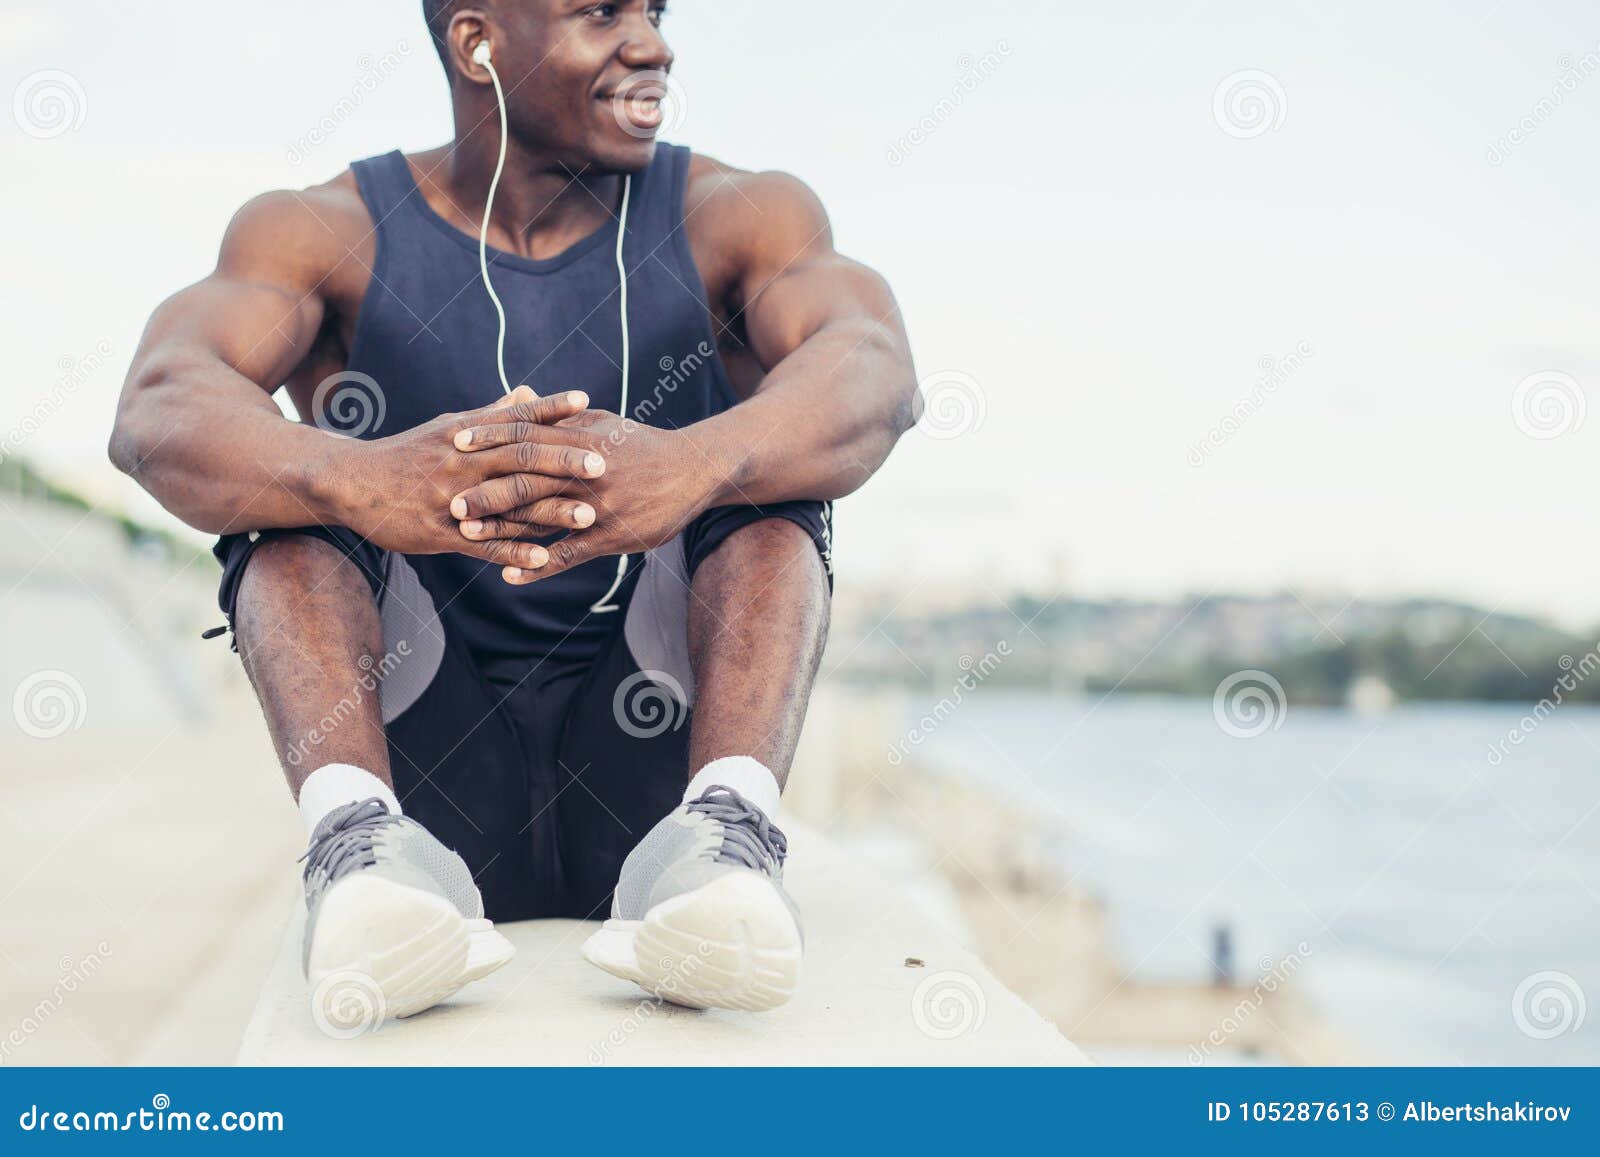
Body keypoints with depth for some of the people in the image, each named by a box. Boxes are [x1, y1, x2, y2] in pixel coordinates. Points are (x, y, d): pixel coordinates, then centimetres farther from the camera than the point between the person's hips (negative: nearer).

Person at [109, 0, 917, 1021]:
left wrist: (692, 468, -43)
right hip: (428, 776, 0)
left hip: (648, 778, 0)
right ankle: (357, 826, -36)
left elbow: (878, 374, -20)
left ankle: (730, 824, -36)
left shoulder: (732, 219, 3)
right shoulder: (329, 236, 2)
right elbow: (157, 411, -19)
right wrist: (357, 482, -42)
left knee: (774, 449, -17)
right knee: (292, 468, -16)